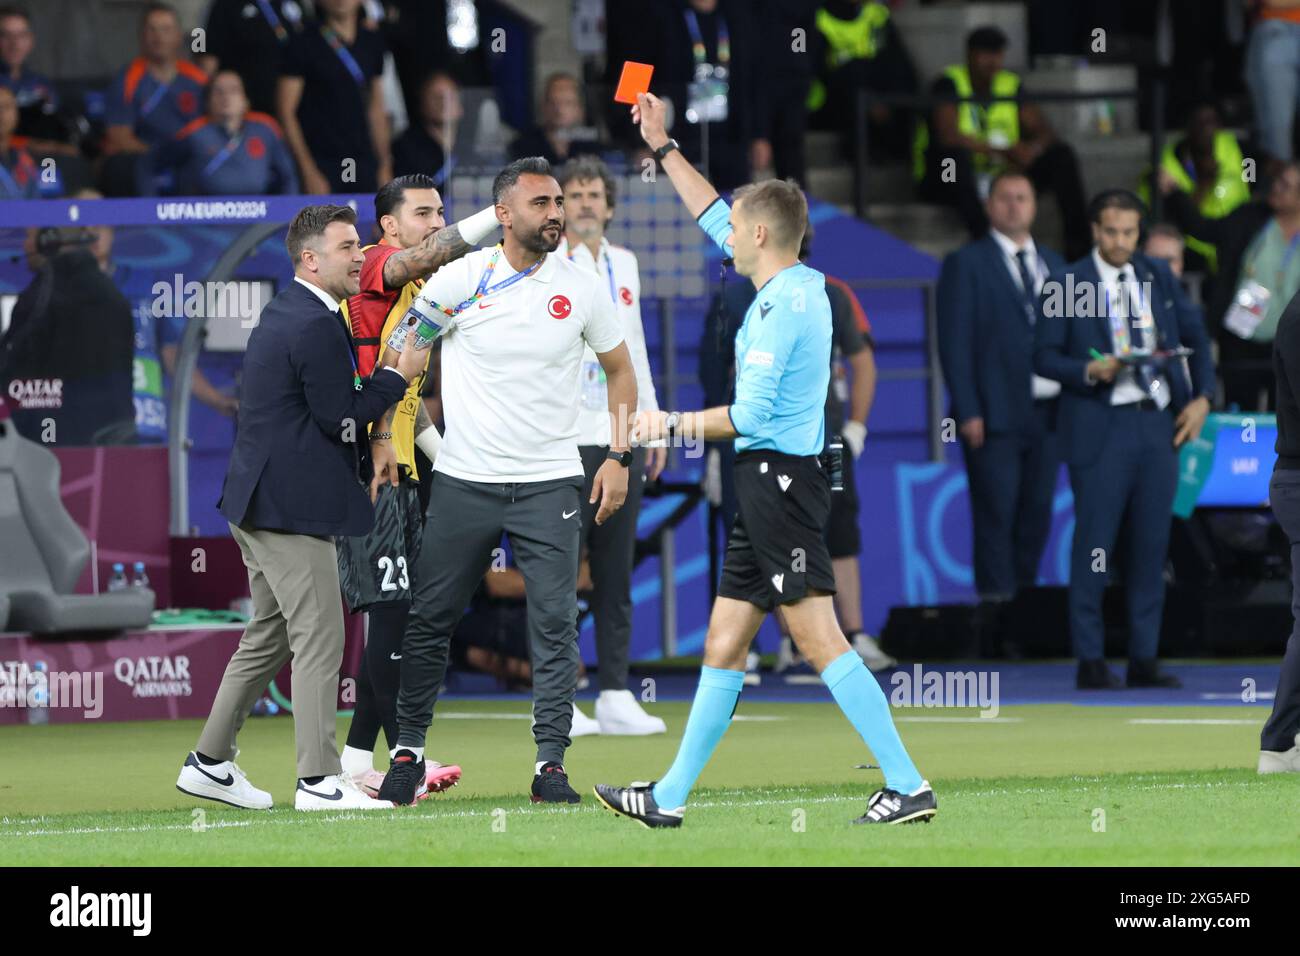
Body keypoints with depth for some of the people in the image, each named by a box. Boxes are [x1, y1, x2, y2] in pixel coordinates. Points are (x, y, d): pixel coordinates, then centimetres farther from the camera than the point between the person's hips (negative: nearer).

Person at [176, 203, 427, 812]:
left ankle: (210, 762, 22)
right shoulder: (315, 326, -16)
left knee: (269, 638, 17)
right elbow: (341, 419, -15)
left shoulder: (284, 314, 16)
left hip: (261, 503, 11)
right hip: (293, 509, -11)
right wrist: (399, 374, -6)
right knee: (320, 640, -9)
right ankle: (319, 780, -9)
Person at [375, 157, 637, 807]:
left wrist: (619, 457, 6)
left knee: (555, 624, -6)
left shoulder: (582, 289, 1)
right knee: (428, 618, 3)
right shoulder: (460, 280, -3)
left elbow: (619, 369, 14)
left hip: (550, 482, 0)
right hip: (463, 479, 0)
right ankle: (407, 752, 16)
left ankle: (550, 764, -2)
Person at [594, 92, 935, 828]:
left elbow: (750, 414, -18)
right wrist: (664, 148, 34)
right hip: (768, 483, 10)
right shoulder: (795, 286, 14)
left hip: (780, 481, -10)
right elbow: (716, 218, 29)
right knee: (723, 647, 11)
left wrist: (674, 425, -6)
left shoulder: (782, 305, -15)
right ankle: (670, 797, 16)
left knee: (819, 637, -13)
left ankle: (908, 785, -15)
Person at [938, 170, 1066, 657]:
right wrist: (968, 412, -12)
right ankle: (996, 618, -5)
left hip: (1047, 411, 5)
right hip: (995, 415, -5)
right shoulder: (966, 264, 0)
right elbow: (954, 342, -5)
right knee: (996, 518, -6)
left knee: (1037, 518, 5)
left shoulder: (1053, 264, 17)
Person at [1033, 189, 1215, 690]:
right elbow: (1044, 356, -2)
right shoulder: (1065, 286, 0)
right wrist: (1089, 371, -19)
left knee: (1151, 545, 5)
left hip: (1158, 424, 4)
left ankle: (1144, 659, 10)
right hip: (1101, 429, -4)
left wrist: (1201, 397, 7)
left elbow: (1196, 335, 19)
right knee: (1093, 545, -5)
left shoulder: (1159, 278, 12)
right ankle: (1090, 660, 2)